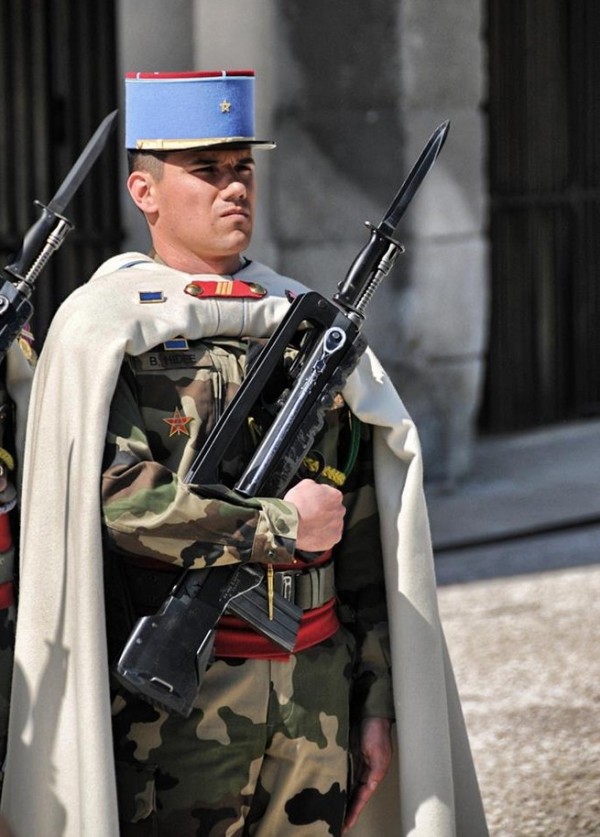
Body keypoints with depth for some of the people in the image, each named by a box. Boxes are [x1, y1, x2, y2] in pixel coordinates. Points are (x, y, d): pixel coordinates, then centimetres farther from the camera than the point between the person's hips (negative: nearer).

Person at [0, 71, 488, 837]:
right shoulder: (103, 326, -3)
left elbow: (364, 533, 12)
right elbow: (117, 497, -16)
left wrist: (375, 700, 9)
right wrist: (279, 525, -13)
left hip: (316, 680, 5)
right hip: (179, 693, -5)